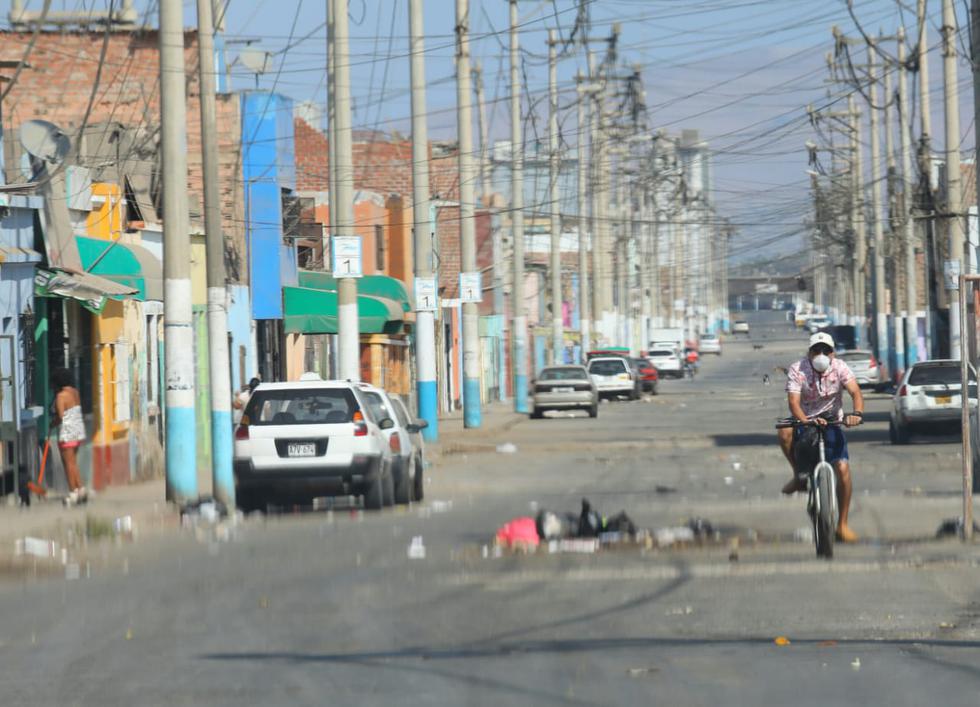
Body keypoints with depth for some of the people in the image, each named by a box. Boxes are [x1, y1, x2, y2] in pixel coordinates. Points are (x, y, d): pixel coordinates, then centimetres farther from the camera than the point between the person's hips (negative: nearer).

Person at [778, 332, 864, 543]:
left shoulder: (839, 368, -9)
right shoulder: (797, 370, -13)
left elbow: (855, 392, -22)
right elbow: (793, 401, -24)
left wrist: (857, 413, -44)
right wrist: (806, 421, -44)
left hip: (831, 423, 1)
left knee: (843, 468, -15)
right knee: (785, 433, -35)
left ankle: (842, 524, -4)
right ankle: (799, 476, -12)